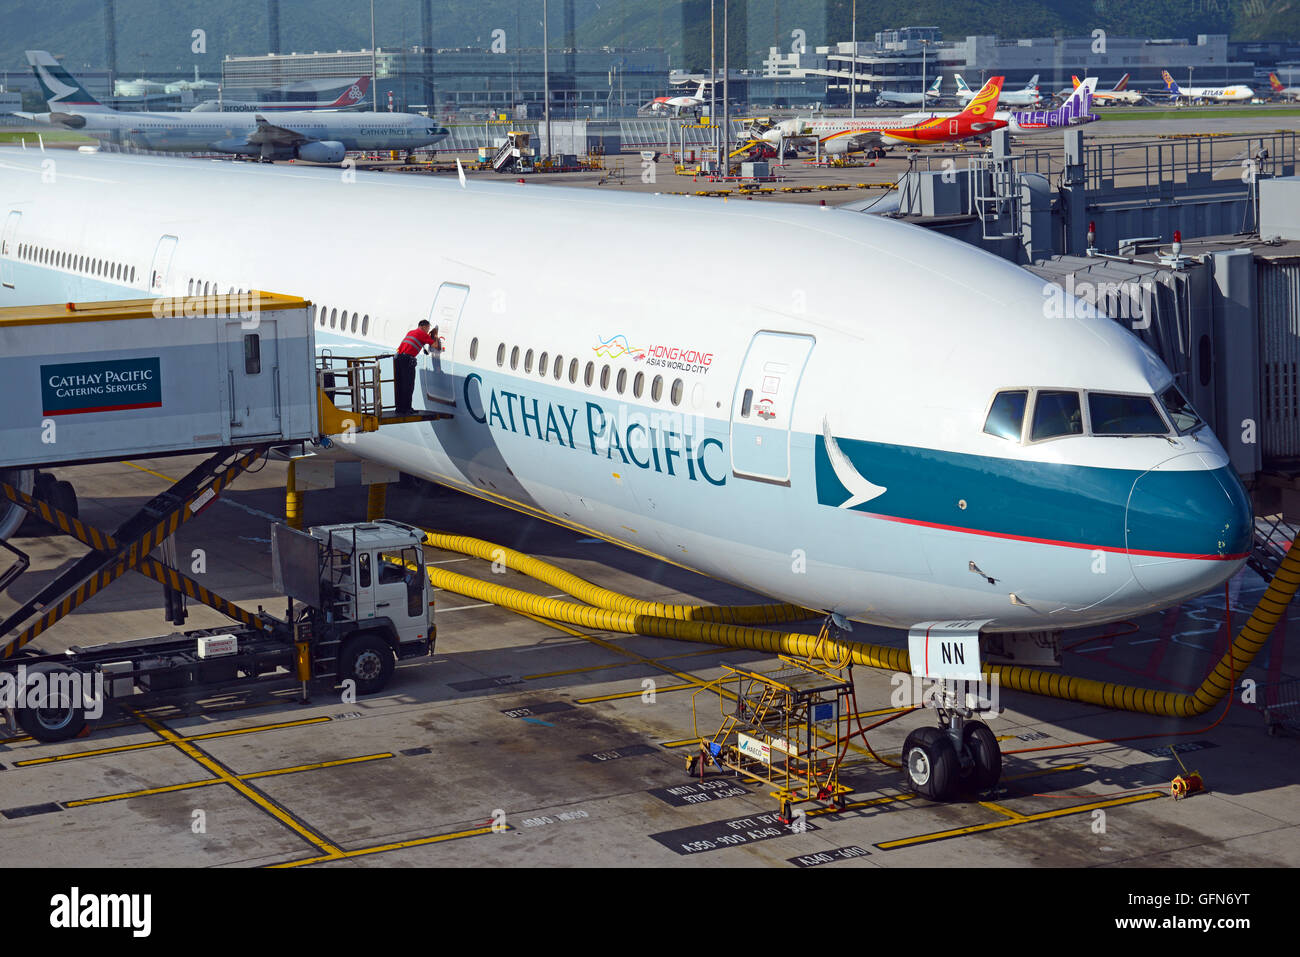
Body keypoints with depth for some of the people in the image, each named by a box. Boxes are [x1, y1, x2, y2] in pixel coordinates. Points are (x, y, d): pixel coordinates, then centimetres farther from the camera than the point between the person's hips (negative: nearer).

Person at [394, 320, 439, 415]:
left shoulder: (411, 332, 26)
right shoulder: (422, 334, 2)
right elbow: (435, 345, 2)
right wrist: (436, 337, 19)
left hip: (398, 357, 8)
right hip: (407, 359, -8)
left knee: (399, 385, 12)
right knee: (408, 385, -4)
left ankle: (399, 408, 16)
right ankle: (406, 409, -6)